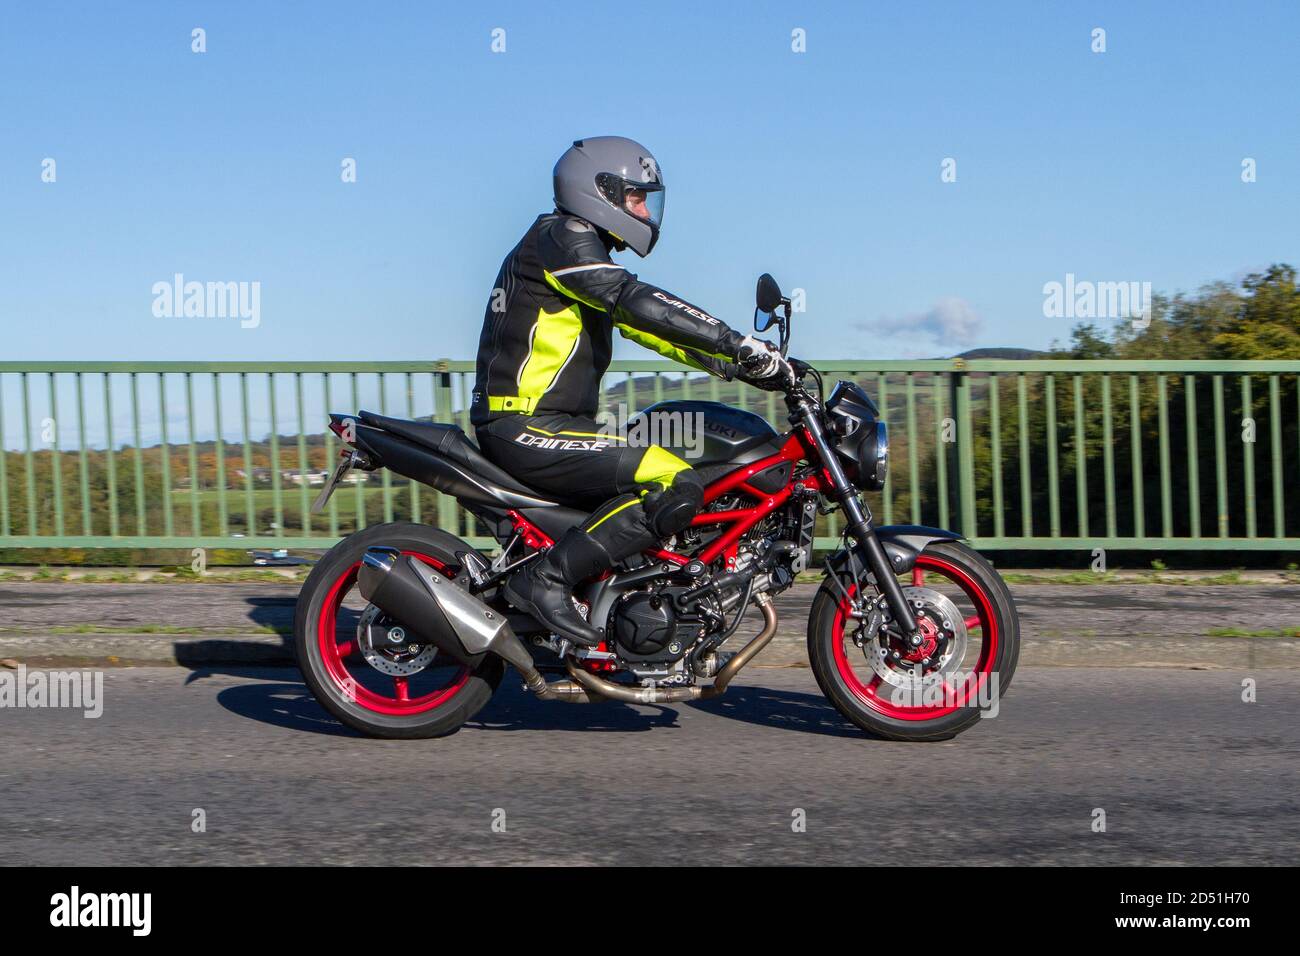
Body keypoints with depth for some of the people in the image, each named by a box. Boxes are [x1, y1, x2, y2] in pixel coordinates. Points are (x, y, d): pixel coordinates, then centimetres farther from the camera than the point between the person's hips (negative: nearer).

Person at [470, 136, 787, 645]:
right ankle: (546, 579, -19)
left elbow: (647, 327, 21)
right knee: (677, 486, -21)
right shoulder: (564, 236, -8)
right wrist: (739, 345, -23)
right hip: (527, 427, -11)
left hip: (551, 421, 11)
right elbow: (637, 303, -23)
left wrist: (734, 364, 12)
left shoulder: (586, 250, 22)